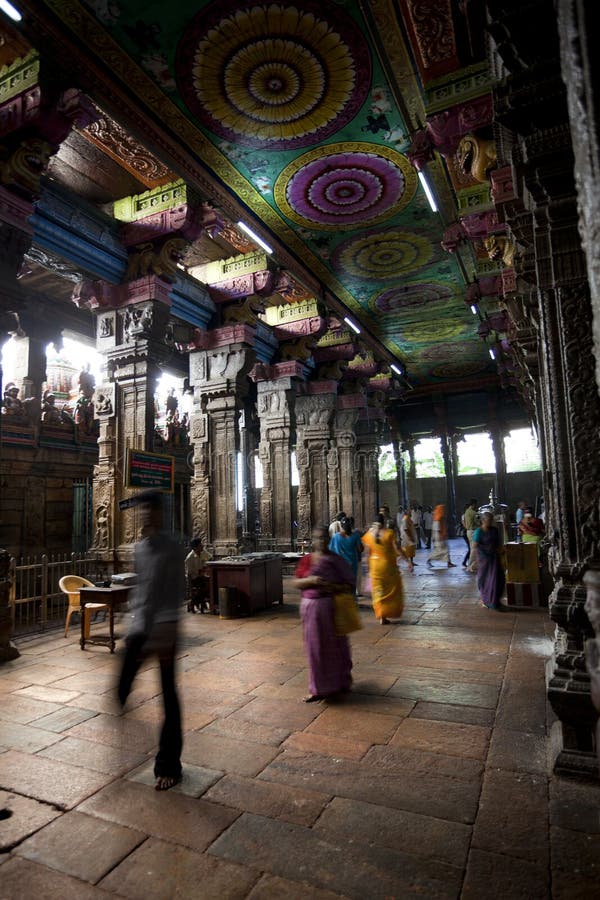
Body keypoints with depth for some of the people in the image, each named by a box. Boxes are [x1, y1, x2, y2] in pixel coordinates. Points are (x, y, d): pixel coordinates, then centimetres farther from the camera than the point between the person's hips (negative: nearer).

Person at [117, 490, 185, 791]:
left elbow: (177, 594, -17)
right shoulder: (139, 547, 7)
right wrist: (135, 622, 17)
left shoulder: (171, 549, -13)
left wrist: (166, 638, -23)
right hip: (139, 629, 6)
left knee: (168, 696, 5)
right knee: (121, 689, 7)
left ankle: (169, 766, 20)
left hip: (163, 631, -6)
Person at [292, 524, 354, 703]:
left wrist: (334, 587, -22)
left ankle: (339, 683, 28)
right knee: (315, 647, 10)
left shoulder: (336, 560, -4)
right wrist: (310, 580, -17)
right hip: (311, 608, 3)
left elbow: (350, 584, -5)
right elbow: (295, 582, 2)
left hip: (332, 607, -3)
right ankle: (319, 688, 26)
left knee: (334, 645, 8)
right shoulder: (307, 559, 4)